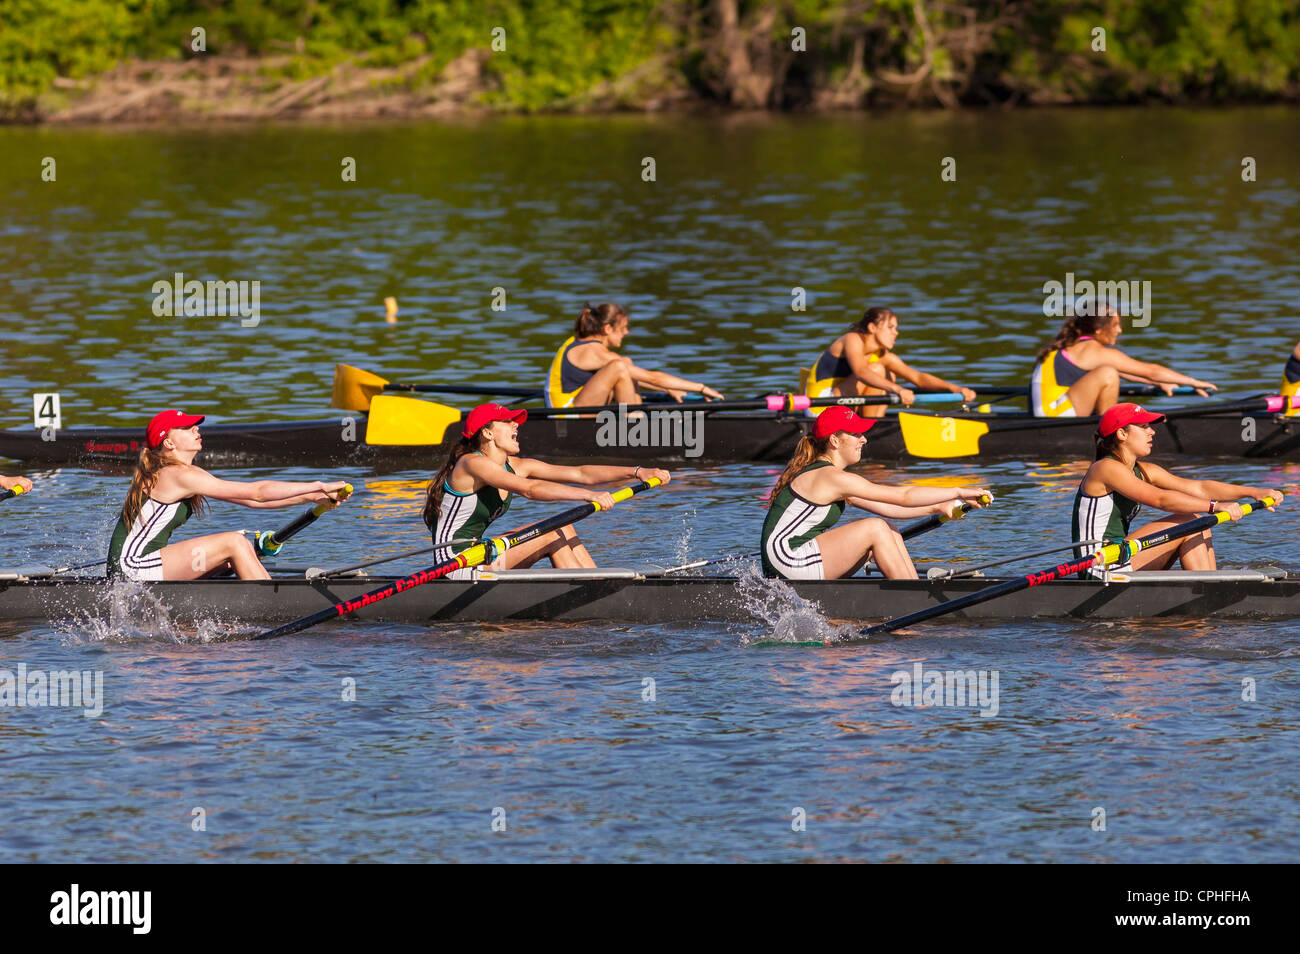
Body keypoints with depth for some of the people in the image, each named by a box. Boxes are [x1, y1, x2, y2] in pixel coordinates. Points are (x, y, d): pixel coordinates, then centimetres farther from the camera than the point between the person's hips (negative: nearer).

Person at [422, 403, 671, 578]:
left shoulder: (516, 466, 9)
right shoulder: (472, 464, -16)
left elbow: (580, 474, 4)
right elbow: (529, 489, -30)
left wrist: (636, 472, -5)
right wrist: (589, 495, -37)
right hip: (455, 565, -9)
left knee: (564, 530, 0)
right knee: (553, 534, -13)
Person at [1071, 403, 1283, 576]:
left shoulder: (1143, 471, 13)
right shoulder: (1107, 469, -15)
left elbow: (1198, 488, 7)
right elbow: (1160, 499, -25)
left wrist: (1253, 492, -2)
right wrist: (1215, 506, -28)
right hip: (1099, 569, -10)